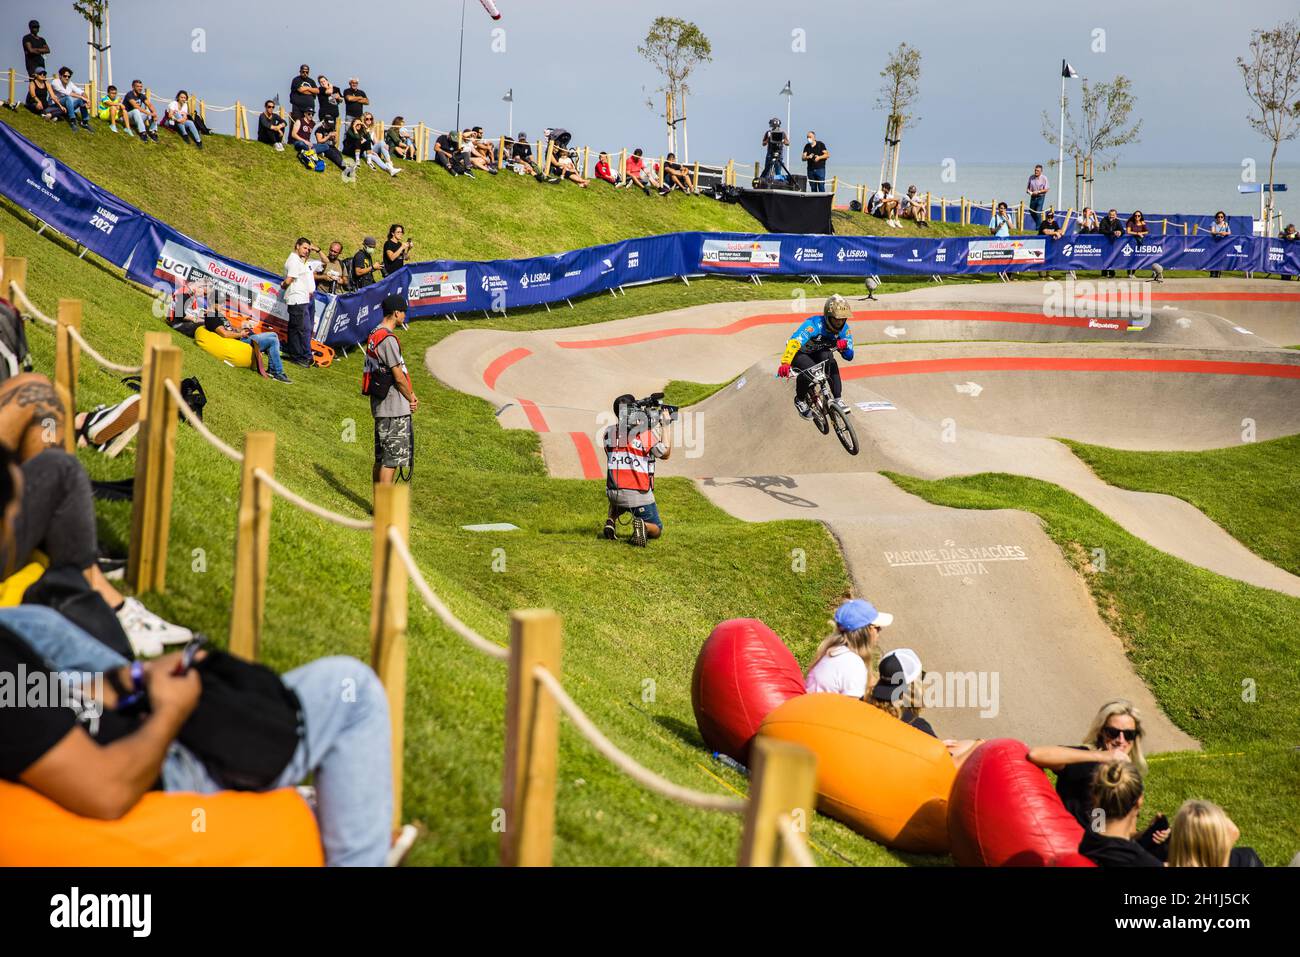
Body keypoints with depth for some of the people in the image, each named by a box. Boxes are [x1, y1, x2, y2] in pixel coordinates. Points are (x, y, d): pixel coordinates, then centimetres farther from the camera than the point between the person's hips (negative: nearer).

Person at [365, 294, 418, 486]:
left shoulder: (375, 334, 13)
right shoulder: (388, 339, -18)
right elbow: (399, 377, -15)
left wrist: (411, 395, 7)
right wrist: (411, 399, 0)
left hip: (380, 406, 10)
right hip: (394, 408, -10)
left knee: (381, 459, 15)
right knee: (391, 460, -7)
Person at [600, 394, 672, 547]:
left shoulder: (608, 433, -2)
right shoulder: (647, 433, -13)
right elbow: (665, 453, 2)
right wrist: (666, 424, 9)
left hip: (613, 493, 4)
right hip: (640, 497, -4)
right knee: (656, 530, 15)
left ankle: (610, 521, 11)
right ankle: (642, 526, -20)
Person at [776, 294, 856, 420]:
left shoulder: (844, 330, -19)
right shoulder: (814, 324, -36)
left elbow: (849, 357, -18)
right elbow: (794, 342, -50)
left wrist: (844, 347, -43)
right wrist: (785, 363, -67)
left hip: (820, 353, 4)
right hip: (800, 353, -4)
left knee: (831, 362, -29)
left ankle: (837, 399, -17)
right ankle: (800, 400, -3)